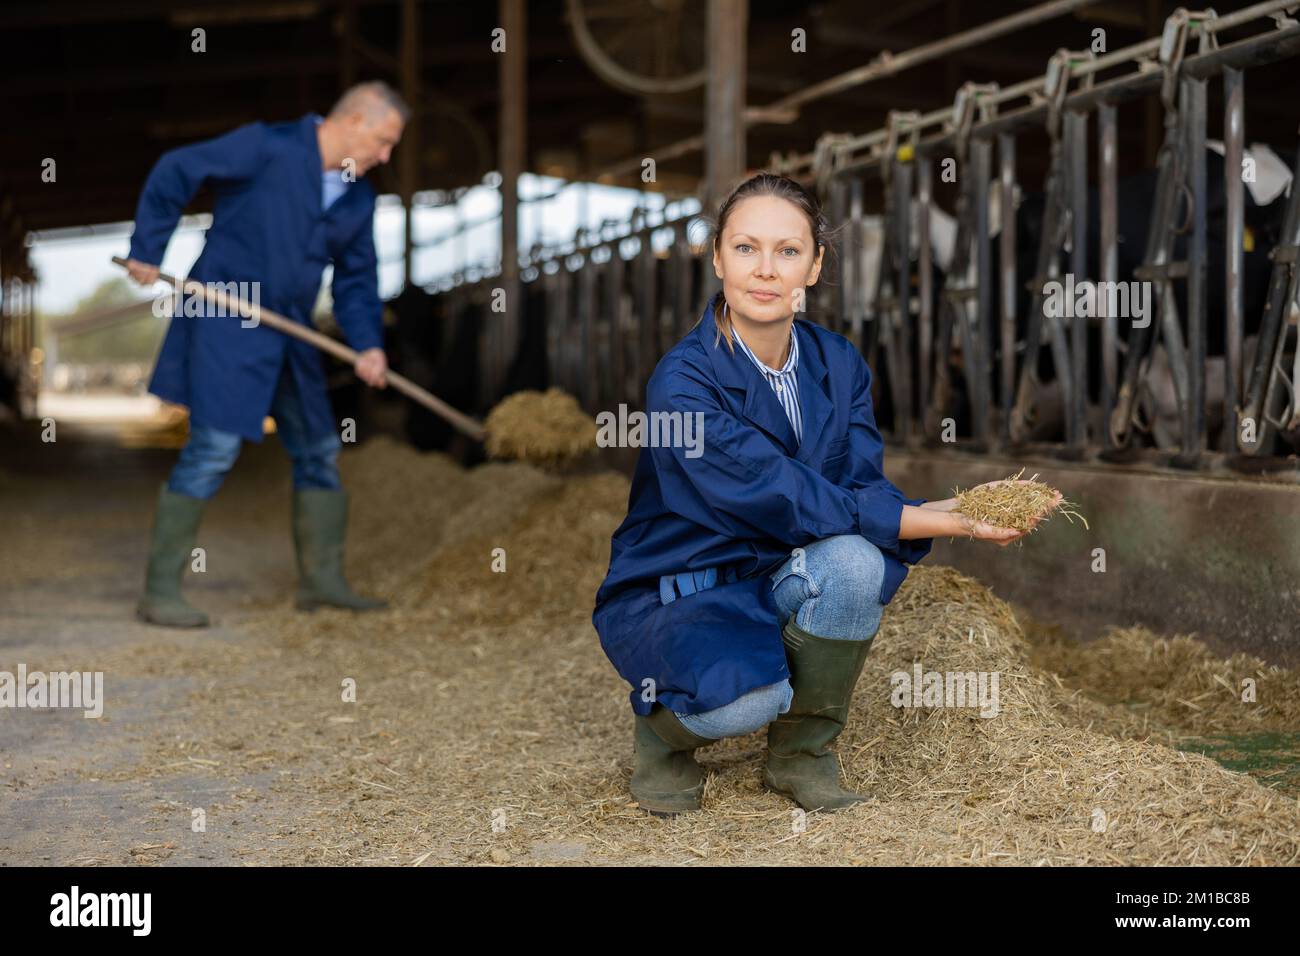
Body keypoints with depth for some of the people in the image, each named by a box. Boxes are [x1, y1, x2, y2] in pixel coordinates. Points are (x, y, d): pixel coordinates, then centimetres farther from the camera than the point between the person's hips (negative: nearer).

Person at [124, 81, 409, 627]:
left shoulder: (358, 200, 10)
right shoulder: (268, 147, -11)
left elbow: (356, 280, 13)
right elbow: (174, 171, -8)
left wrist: (367, 344, -3)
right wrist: (147, 251, -10)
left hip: (288, 336, 8)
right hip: (225, 323, -8)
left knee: (319, 450, 11)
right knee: (214, 447, -14)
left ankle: (321, 580, 24)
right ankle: (160, 591, -7)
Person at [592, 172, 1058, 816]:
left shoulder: (839, 364, -2)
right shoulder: (682, 382, -21)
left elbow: (863, 488, -10)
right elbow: (791, 503, -26)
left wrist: (951, 511, -31)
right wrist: (949, 521, -29)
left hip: (778, 585, 5)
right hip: (675, 596, -5)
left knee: (853, 561, -29)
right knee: (749, 697, -36)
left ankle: (803, 751, -6)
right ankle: (663, 719, 2)